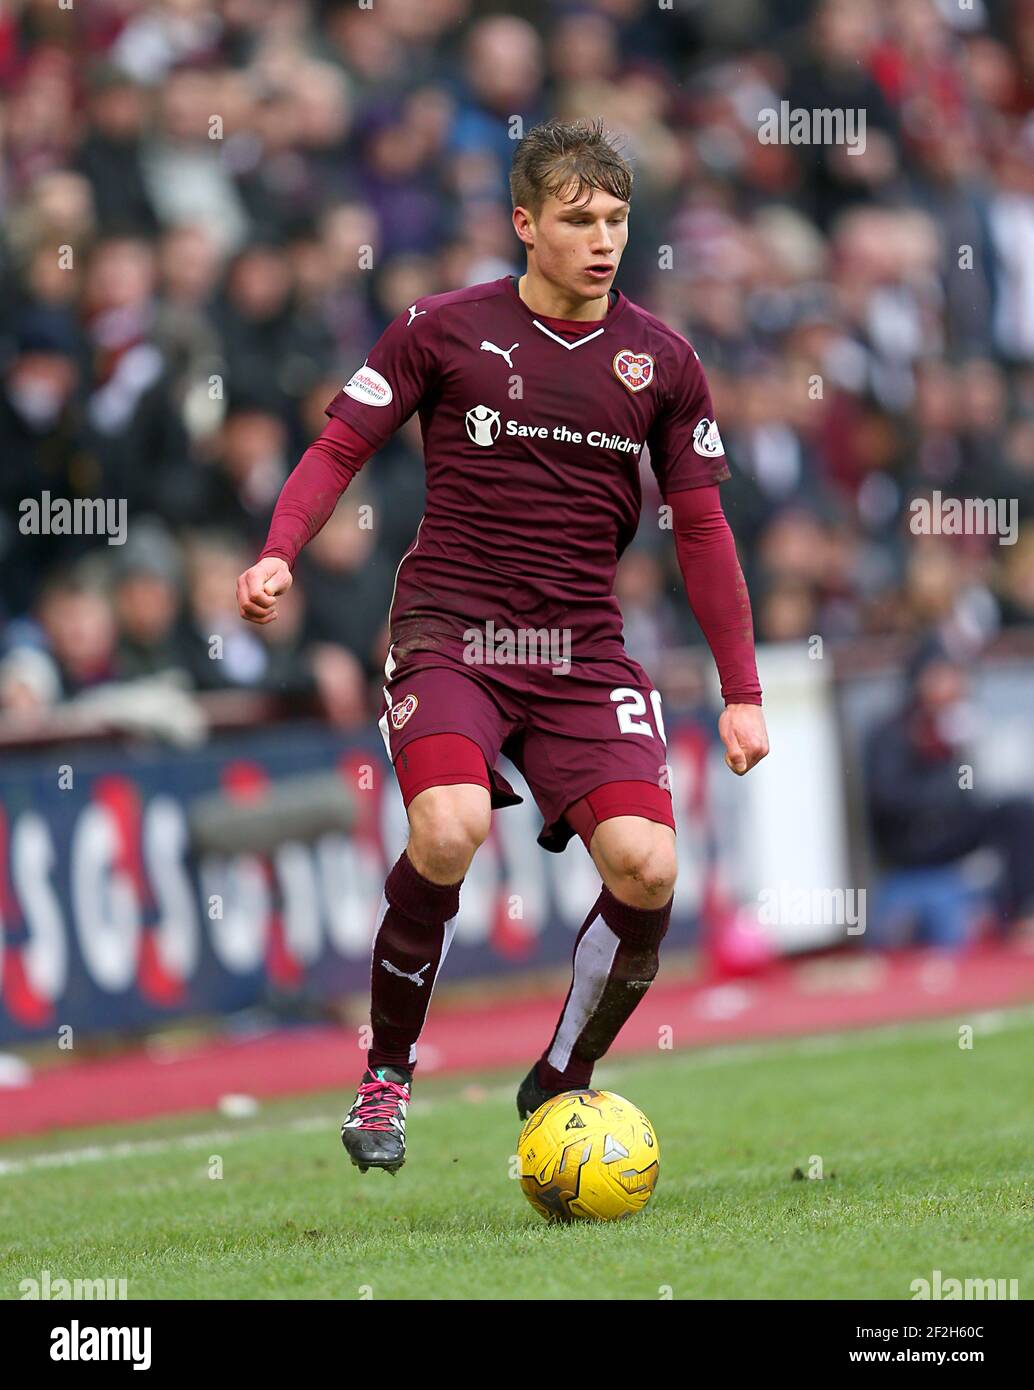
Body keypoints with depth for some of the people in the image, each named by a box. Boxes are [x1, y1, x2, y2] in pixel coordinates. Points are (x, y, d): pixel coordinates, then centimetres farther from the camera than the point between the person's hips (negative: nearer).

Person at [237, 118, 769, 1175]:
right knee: (450, 830, -29)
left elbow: (700, 528, 13)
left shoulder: (660, 361, 7)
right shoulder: (443, 330, 0)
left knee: (646, 865, -17)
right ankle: (386, 1076, -6)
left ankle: (560, 1086, 9)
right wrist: (278, 555, -14)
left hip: (583, 647, 3)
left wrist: (740, 689, 10)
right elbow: (340, 447, 4)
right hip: (448, 633, -3)